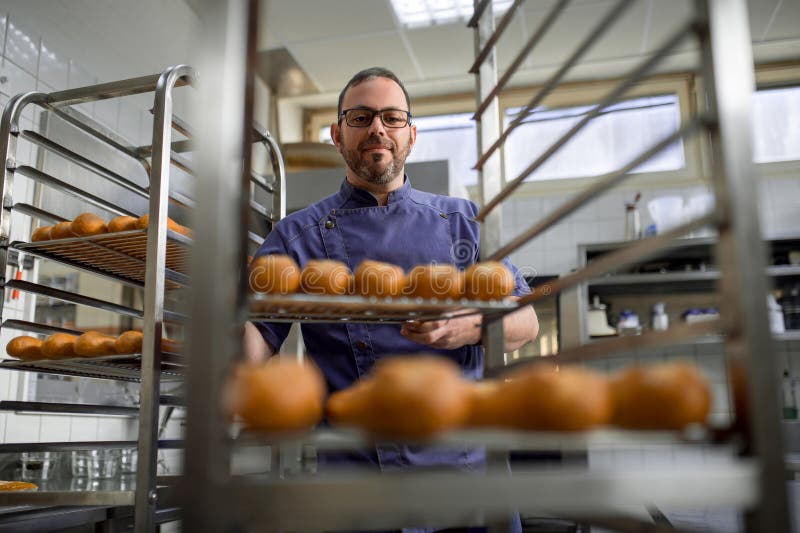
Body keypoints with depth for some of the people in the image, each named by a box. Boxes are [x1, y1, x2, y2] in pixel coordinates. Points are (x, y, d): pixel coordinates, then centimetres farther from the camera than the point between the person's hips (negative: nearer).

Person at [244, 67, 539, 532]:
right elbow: (255, 345, -4)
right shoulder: (298, 235, 3)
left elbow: (526, 322, 6)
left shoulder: (464, 219, 8)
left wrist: (473, 327, -15)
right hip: (355, 470, -1)